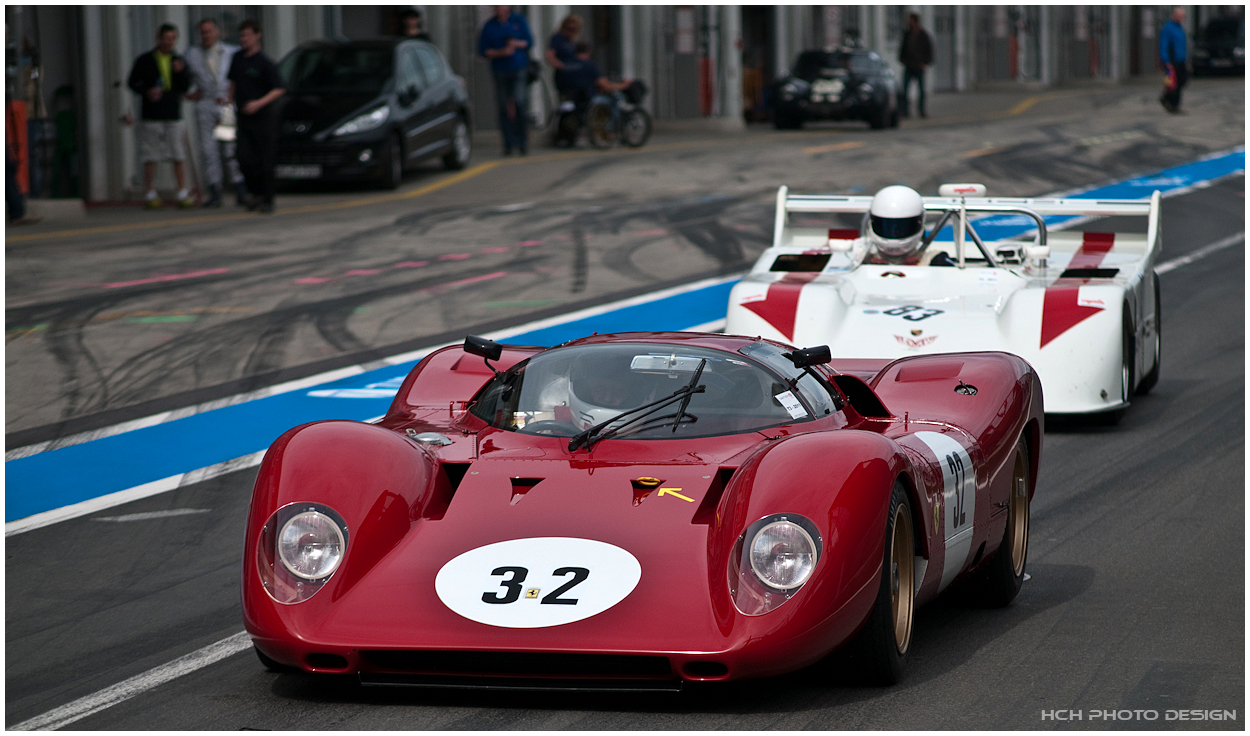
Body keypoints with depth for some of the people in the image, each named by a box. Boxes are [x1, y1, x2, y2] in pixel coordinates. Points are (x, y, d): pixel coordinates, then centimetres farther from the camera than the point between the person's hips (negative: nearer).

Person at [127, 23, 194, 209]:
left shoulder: (179, 61, 13)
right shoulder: (144, 61, 4)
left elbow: (186, 87, 7)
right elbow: (132, 82, 5)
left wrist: (180, 72, -11)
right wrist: (147, 91, -13)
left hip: (173, 115, 2)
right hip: (151, 116, -2)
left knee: (179, 157, -3)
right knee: (150, 158, 0)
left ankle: (183, 195, 1)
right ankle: (150, 195, 6)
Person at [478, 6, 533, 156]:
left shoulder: (519, 20, 6)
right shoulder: (489, 26, 7)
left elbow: (529, 41, 6)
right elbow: (483, 50, 3)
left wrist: (518, 43, -13)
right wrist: (501, 52, -12)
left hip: (519, 69, -1)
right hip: (500, 71, 1)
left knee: (519, 102, -16)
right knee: (504, 108, -1)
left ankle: (522, 137, -3)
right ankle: (508, 143, 5)